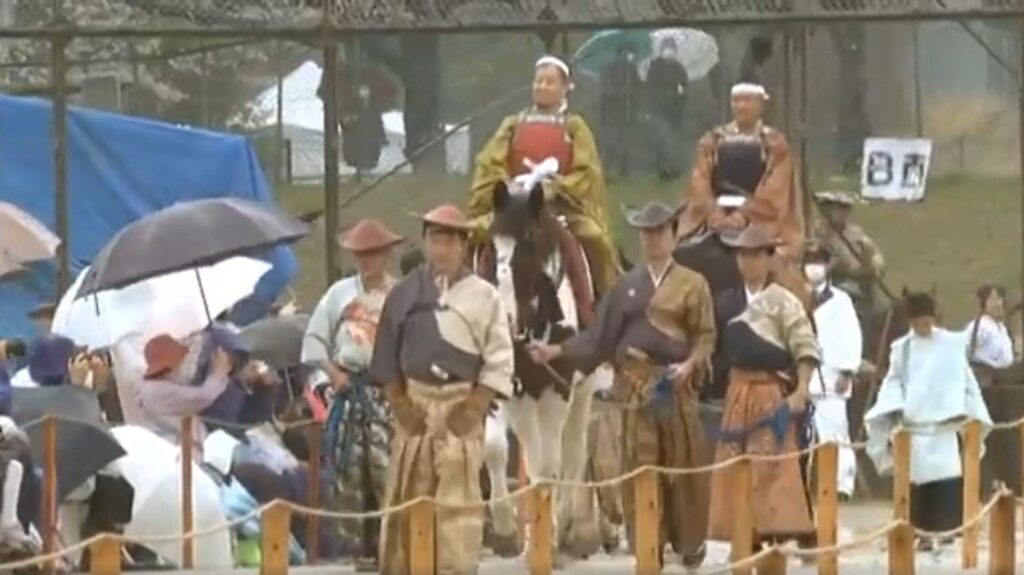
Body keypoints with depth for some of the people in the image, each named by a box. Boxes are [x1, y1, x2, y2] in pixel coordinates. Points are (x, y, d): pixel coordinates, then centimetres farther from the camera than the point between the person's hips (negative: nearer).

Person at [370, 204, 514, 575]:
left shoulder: (482, 296, 1)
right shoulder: (406, 292, 8)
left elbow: (499, 361, -3)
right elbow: (386, 355, 8)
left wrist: (472, 409, -11)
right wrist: (399, 404, -2)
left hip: (461, 407, -2)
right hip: (415, 403, 2)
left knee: (458, 498, -5)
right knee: (406, 498, 4)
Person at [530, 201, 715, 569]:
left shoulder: (693, 284, 3)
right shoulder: (628, 285, 10)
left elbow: (705, 335, -1)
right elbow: (601, 335, 9)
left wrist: (690, 364, -19)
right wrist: (558, 351, 1)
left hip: (675, 383, -2)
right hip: (635, 384, 2)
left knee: (683, 464, 2)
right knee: (640, 465, 1)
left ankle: (690, 544, 15)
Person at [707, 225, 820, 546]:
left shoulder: (783, 301, -3)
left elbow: (806, 350, -8)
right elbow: (724, 347, 21)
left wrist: (800, 392, -16)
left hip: (773, 393, -6)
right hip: (739, 392, 6)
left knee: (775, 467, -12)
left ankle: (780, 530, -13)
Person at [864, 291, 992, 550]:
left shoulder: (952, 344, 8)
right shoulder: (901, 348, 9)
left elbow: (965, 378, 10)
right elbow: (893, 383, 7)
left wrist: (969, 412, 3)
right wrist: (894, 411, -8)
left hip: (943, 422, -1)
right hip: (913, 422, 1)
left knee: (948, 476, -13)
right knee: (917, 478, -3)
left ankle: (947, 528, -8)